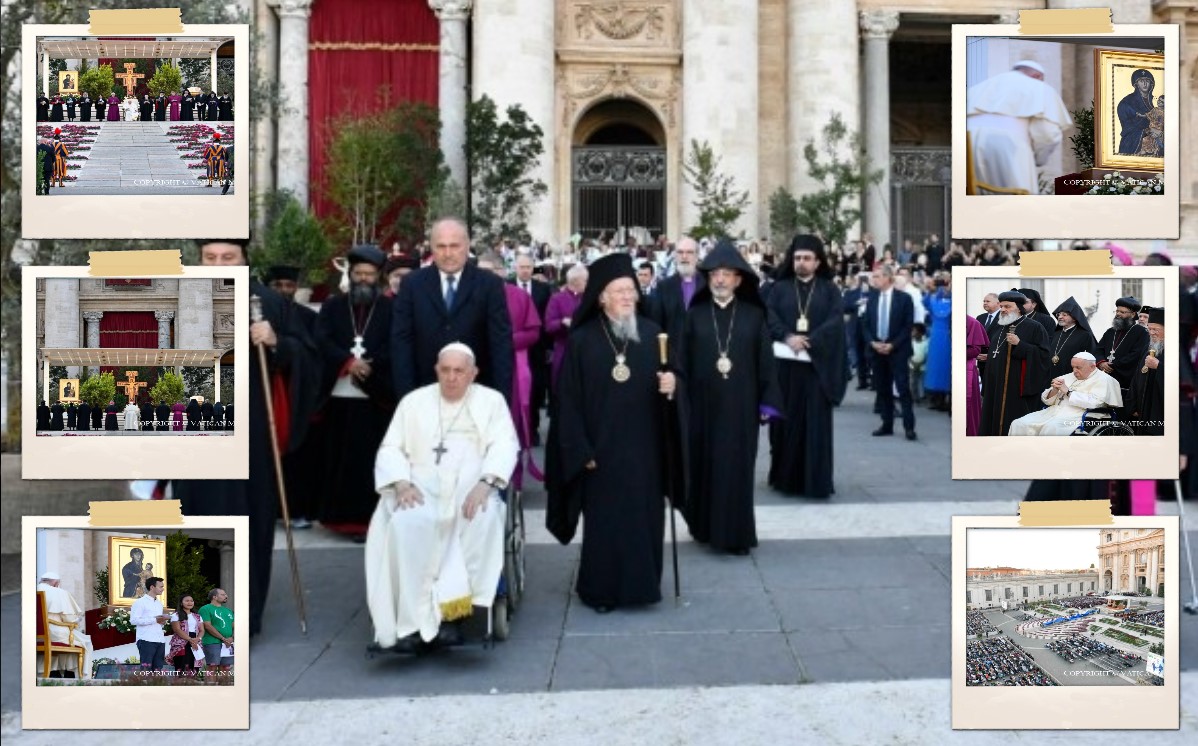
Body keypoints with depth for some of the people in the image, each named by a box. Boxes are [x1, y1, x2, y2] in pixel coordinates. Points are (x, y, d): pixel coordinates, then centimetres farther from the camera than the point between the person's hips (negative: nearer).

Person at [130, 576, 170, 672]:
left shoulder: (159, 603, 22)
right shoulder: (140, 602, -3)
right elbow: (134, 620, -14)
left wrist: (163, 620, 4)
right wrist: (155, 620, -17)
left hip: (160, 640, 8)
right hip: (146, 640, -8)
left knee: (158, 668, 6)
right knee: (146, 668, -10)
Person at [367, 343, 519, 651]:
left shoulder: (491, 400, 14)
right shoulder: (414, 401, 18)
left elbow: (504, 445, 0)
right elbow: (391, 449, 12)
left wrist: (484, 483, -19)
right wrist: (402, 483, -10)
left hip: (471, 486, -1)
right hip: (421, 486, 1)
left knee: (482, 517, -35)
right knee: (406, 522, -33)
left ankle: (450, 607, -28)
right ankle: (414, 618, -29)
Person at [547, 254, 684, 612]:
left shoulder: (653, 333, 4)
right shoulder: (581, 340, -4)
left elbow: (675, 375, 9)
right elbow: (568, 398, -5)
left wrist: (672, 384, -16)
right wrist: (581, 449, -10)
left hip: (644, 447, 3)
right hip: (601, 446, -2)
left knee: (644, 516, 7)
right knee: (604, 519, 3)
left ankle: (642, 584, 21)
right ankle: (601, 590, 15)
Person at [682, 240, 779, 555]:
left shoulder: (754, 315, 1)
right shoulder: (695, 314, 2)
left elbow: (765, 361, 1)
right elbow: (683, 361, 1)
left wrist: (767, 403, -4)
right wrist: (682, 400, -3)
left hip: (741, 405, -1)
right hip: (703, 404, 1)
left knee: (738, 467, 3)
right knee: (705, 465, 8)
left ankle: (736, 532, 12)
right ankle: (706, 526, 22)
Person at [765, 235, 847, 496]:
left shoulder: (829, 289, 8)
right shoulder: (780, 288, 10)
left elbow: (836, 321, -5)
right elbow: (768, 316, -2)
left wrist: (809, 342, -16)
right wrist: (788, 337, -19)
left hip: (817, 364, -1)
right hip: (785, 362, 1)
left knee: (815, 421, -1)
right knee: (786, 419, 4)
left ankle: (815, 479, 2)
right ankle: (784, 476, 13)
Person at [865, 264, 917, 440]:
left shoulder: (904, 298, -4)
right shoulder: (872, 298, 9)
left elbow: (908, 326, -6)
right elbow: (866, 325, 10)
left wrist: (892, 345, -15)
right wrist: (872, 342, -7)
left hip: (898, 350, -4)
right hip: (877, 349, 5)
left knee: (903, 388, -6)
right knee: (882, 389, 7)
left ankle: (909, 427, -4)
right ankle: (887, 425, 15)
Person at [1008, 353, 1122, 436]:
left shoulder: (1102, 380, 3)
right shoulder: (1068, 377, 23)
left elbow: (1093, 402, -15)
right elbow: (1047, 400, 20)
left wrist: (1068, 391, -9)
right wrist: (1054, 390, -3)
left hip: (1077, 415, -7)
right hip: (1055, 411, 7)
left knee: (1051, 428, -38)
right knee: (1019, 424, -14)